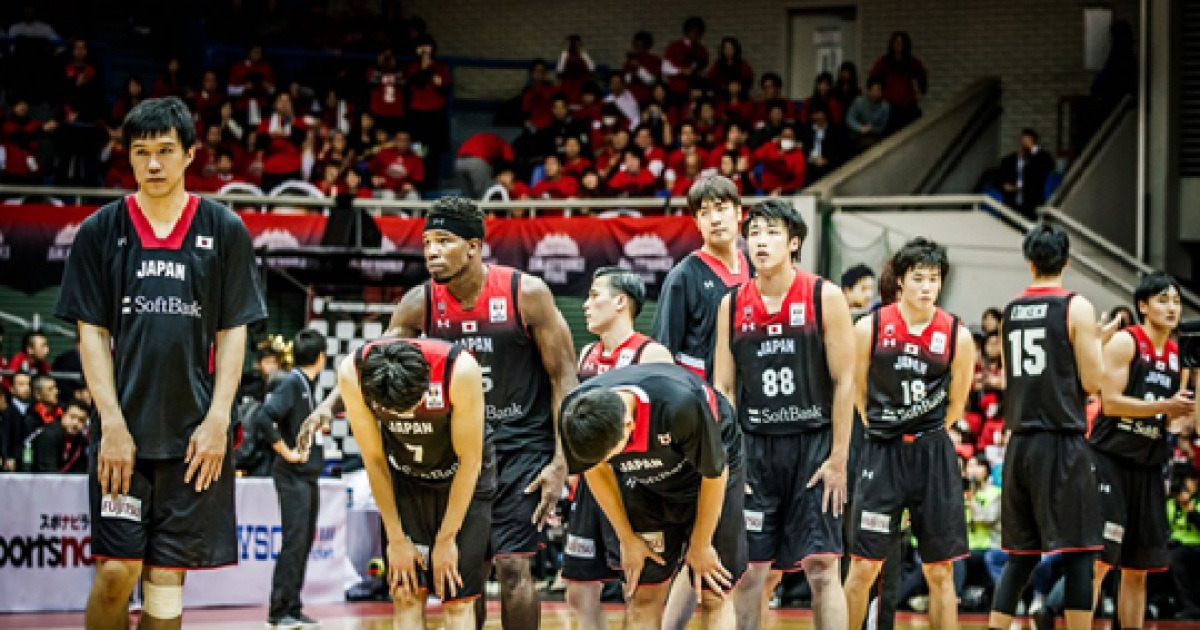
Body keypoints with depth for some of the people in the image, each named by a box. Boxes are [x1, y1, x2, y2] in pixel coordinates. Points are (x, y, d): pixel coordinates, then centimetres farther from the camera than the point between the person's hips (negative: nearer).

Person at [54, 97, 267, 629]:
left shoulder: (225, 231, 5)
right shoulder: (102, 230, 5)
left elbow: (233, 333, 5)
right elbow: (91, 333, 2)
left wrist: (217, 420, -6)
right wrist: (112, 424, -8)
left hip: (195, 433, 0)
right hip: (123, 430, 0)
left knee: (167, 576, 2)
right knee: (117, 570, -8)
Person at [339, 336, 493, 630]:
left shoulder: (461, 370, -35)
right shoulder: (352, 373, -28)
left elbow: (469, 460, -21)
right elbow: (374, 459, -13)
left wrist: (446, 539, -15)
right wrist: (396, 539, -9)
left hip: (464, 479, -2)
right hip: (405, 478, 2)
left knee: (458, 599, -7)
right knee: (406, 595, -6)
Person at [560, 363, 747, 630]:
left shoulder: (681, 405, -42)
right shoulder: (576, 415, -30)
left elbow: (715, 474, -23)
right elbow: (596, 470, -6)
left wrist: (700, 547, -11)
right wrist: (627, 539, -2)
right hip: (647, 485, 4)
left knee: (714, 597, -4)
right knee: (642, 598, -3)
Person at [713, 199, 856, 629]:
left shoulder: (825, 297, -4)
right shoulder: (732, 304, 6)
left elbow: (844, 381, -5)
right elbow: (723, 388, 8)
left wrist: (838, 458, -9)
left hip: (814, 446, -3)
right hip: (754, 448, 3)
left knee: (822, 568, -6)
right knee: (749, 572, 3)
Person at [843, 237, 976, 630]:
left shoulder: (957, 337, -2)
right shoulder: (870, 329, -4)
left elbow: (956, 405, 9)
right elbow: (858, 392, 7)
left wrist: (925, 437, 11)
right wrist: (885, 432, 11)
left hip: (934, 455, 1)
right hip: (881, 452, -1)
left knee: (940, 571, 5)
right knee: (863, 566, -2)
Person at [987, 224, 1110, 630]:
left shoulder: (1010, 311, 11)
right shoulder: (1076, 307, -5)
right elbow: (1092, 382, -8)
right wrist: (1097, 343, 10)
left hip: (1020, 442, 6)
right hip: (1063, 442, -6)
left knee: (1021, 553, 12)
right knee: (1078, 551, -3)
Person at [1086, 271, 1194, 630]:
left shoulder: (1178, 354, 11)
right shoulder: (1124, 342, -9)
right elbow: (1111, 402, -16)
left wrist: (1182, 411, -2)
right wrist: (1165, 406, -22)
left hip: (1148, 466, 7)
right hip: (1110, 460, -7)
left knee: (1138, 568, 9)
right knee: (1098, 559, -11)